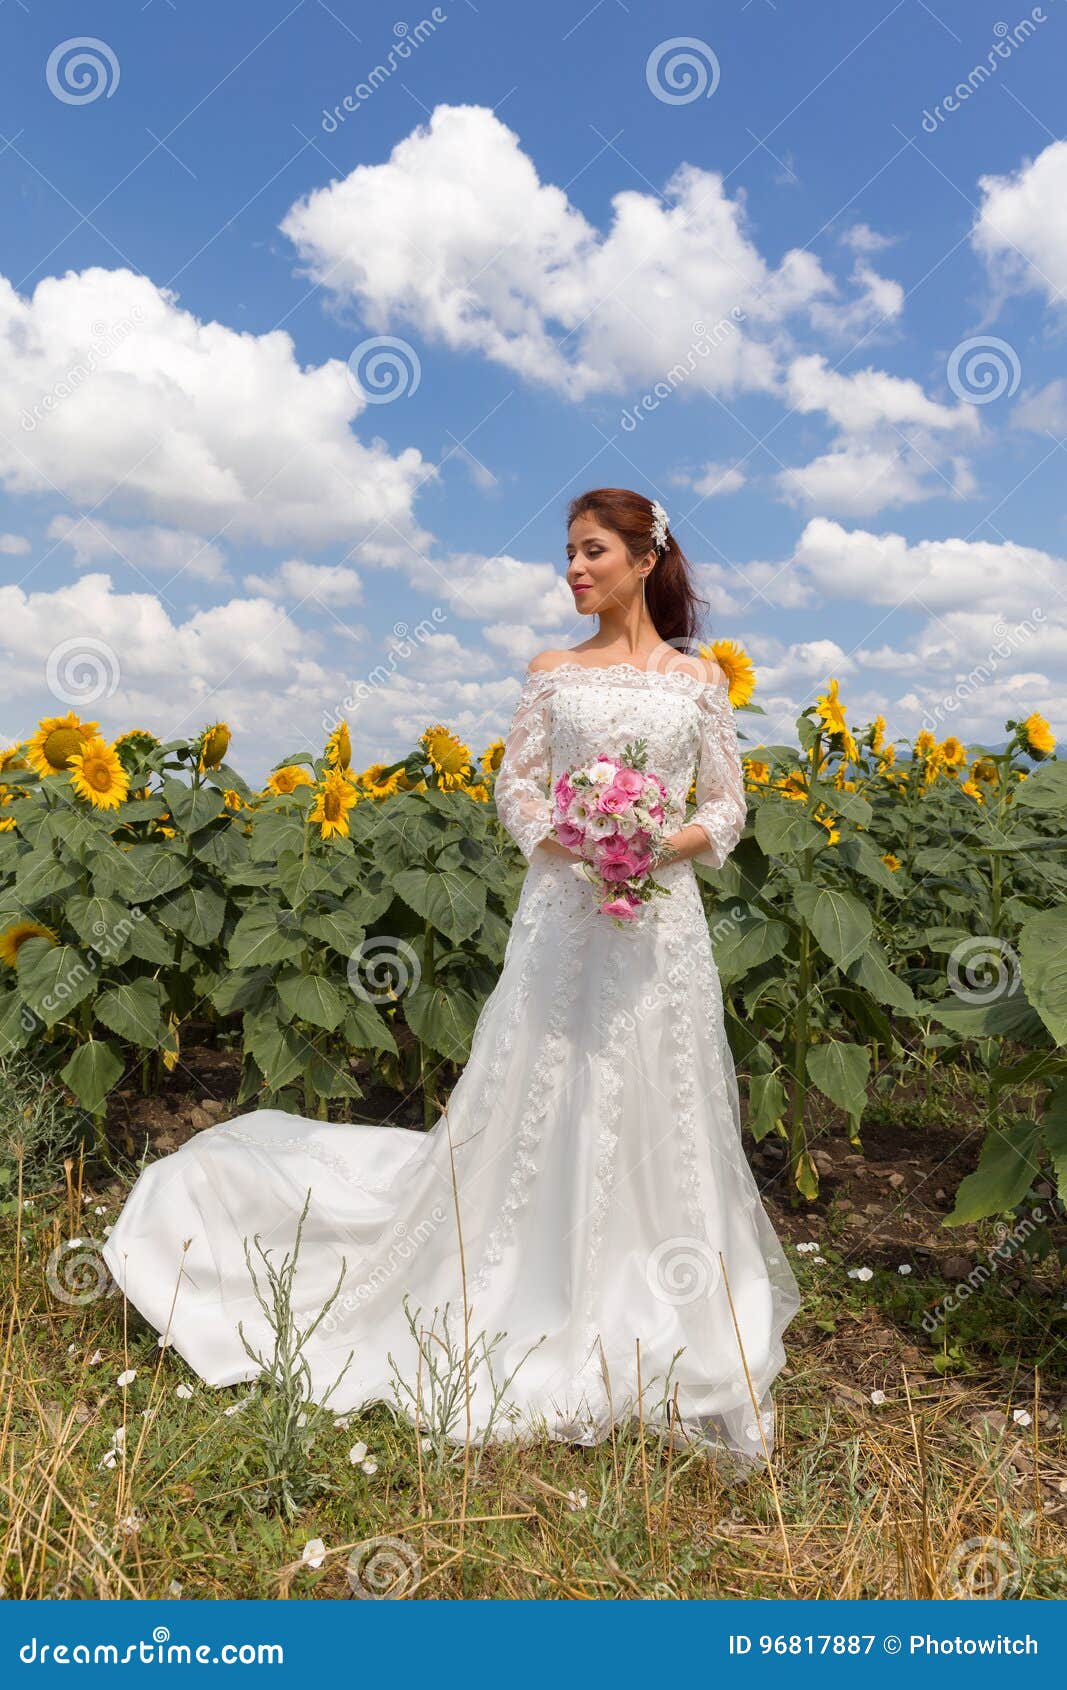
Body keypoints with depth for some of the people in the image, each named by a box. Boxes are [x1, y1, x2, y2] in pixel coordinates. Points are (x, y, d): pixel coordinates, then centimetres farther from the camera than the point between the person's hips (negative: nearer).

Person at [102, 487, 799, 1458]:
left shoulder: (699, 678, 8)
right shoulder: (552, 673, 8)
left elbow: (728, 806, 6)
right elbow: (516, 790, 3)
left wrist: (664, 845, -12)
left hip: (662, 916, 1)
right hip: (565, 911, 0)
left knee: (658, 1112, 4)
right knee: (545, 1103, 3)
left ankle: (662, 1325, 21)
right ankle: (538, 1319, 21)